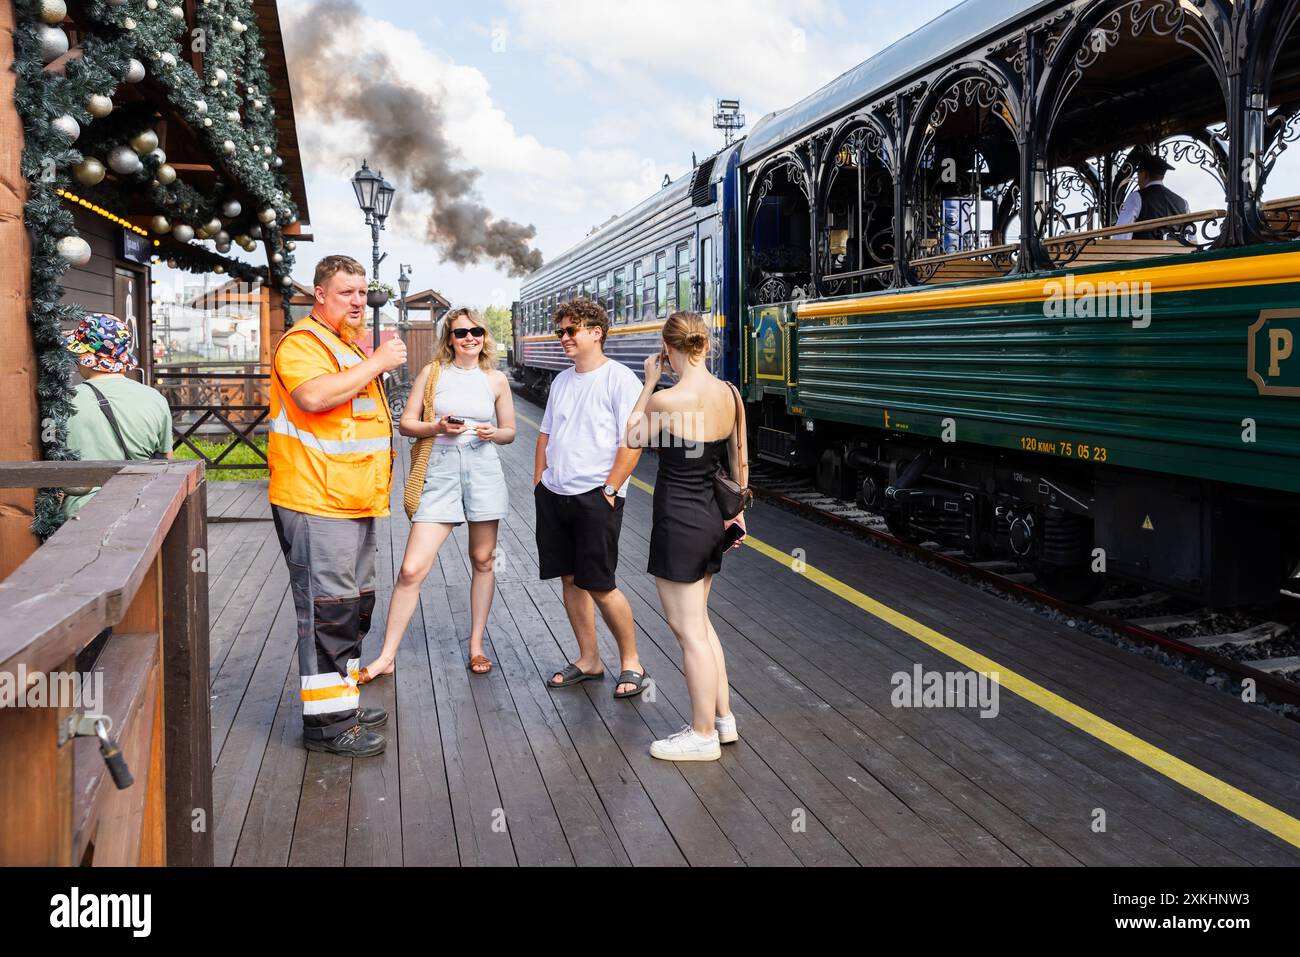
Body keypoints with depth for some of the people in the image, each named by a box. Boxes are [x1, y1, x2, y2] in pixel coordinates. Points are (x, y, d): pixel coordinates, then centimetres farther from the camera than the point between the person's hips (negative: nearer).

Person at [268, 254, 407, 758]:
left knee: (354, 604, 16)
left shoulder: (349, 346, 22)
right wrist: (376, 363, -24)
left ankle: (343, 698, 28)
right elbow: (313, 396, -31)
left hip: (353, 502, 10)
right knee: (328, 607, -8)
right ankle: (325, 720, -2)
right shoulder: (303, 342, -11)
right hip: (316, 503, -10)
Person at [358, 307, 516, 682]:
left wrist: (493, 434, -7)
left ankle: (476, 645, 25)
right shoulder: (432, 372, 4)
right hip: (440, 470, -2)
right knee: (411, 569, -7)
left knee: (483, 560, 9)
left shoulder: (496, 379, 8)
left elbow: (509, 432, 14)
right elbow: (406, 423, 4)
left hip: (484, 468, 2)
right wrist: (438, 428, -14)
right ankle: (387, 657, 3)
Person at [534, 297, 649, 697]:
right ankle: (588, 660, 22)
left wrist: (609, 491, -16)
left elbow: (632, 442, -14)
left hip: (595, 497, -7)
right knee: (570, 580, 10)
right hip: (553, 495, 7)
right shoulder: (561, 381, 14)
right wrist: (538, 483, 12)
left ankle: (631, 662, 10)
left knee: (600, 586, -6)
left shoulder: (620, 379, -9)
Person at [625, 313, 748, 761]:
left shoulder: (666, 400, -21)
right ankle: (723, 717, 30)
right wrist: (738, 511, 22)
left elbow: (632, 438, -1)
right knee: (698, 620, 22)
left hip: (679, 523, -8)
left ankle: (703, 736, 16)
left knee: (688, 630, 4)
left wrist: (649, 383, 2)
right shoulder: (730, 394, -1)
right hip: (711, 519, 8)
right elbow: (739, 460, 10)